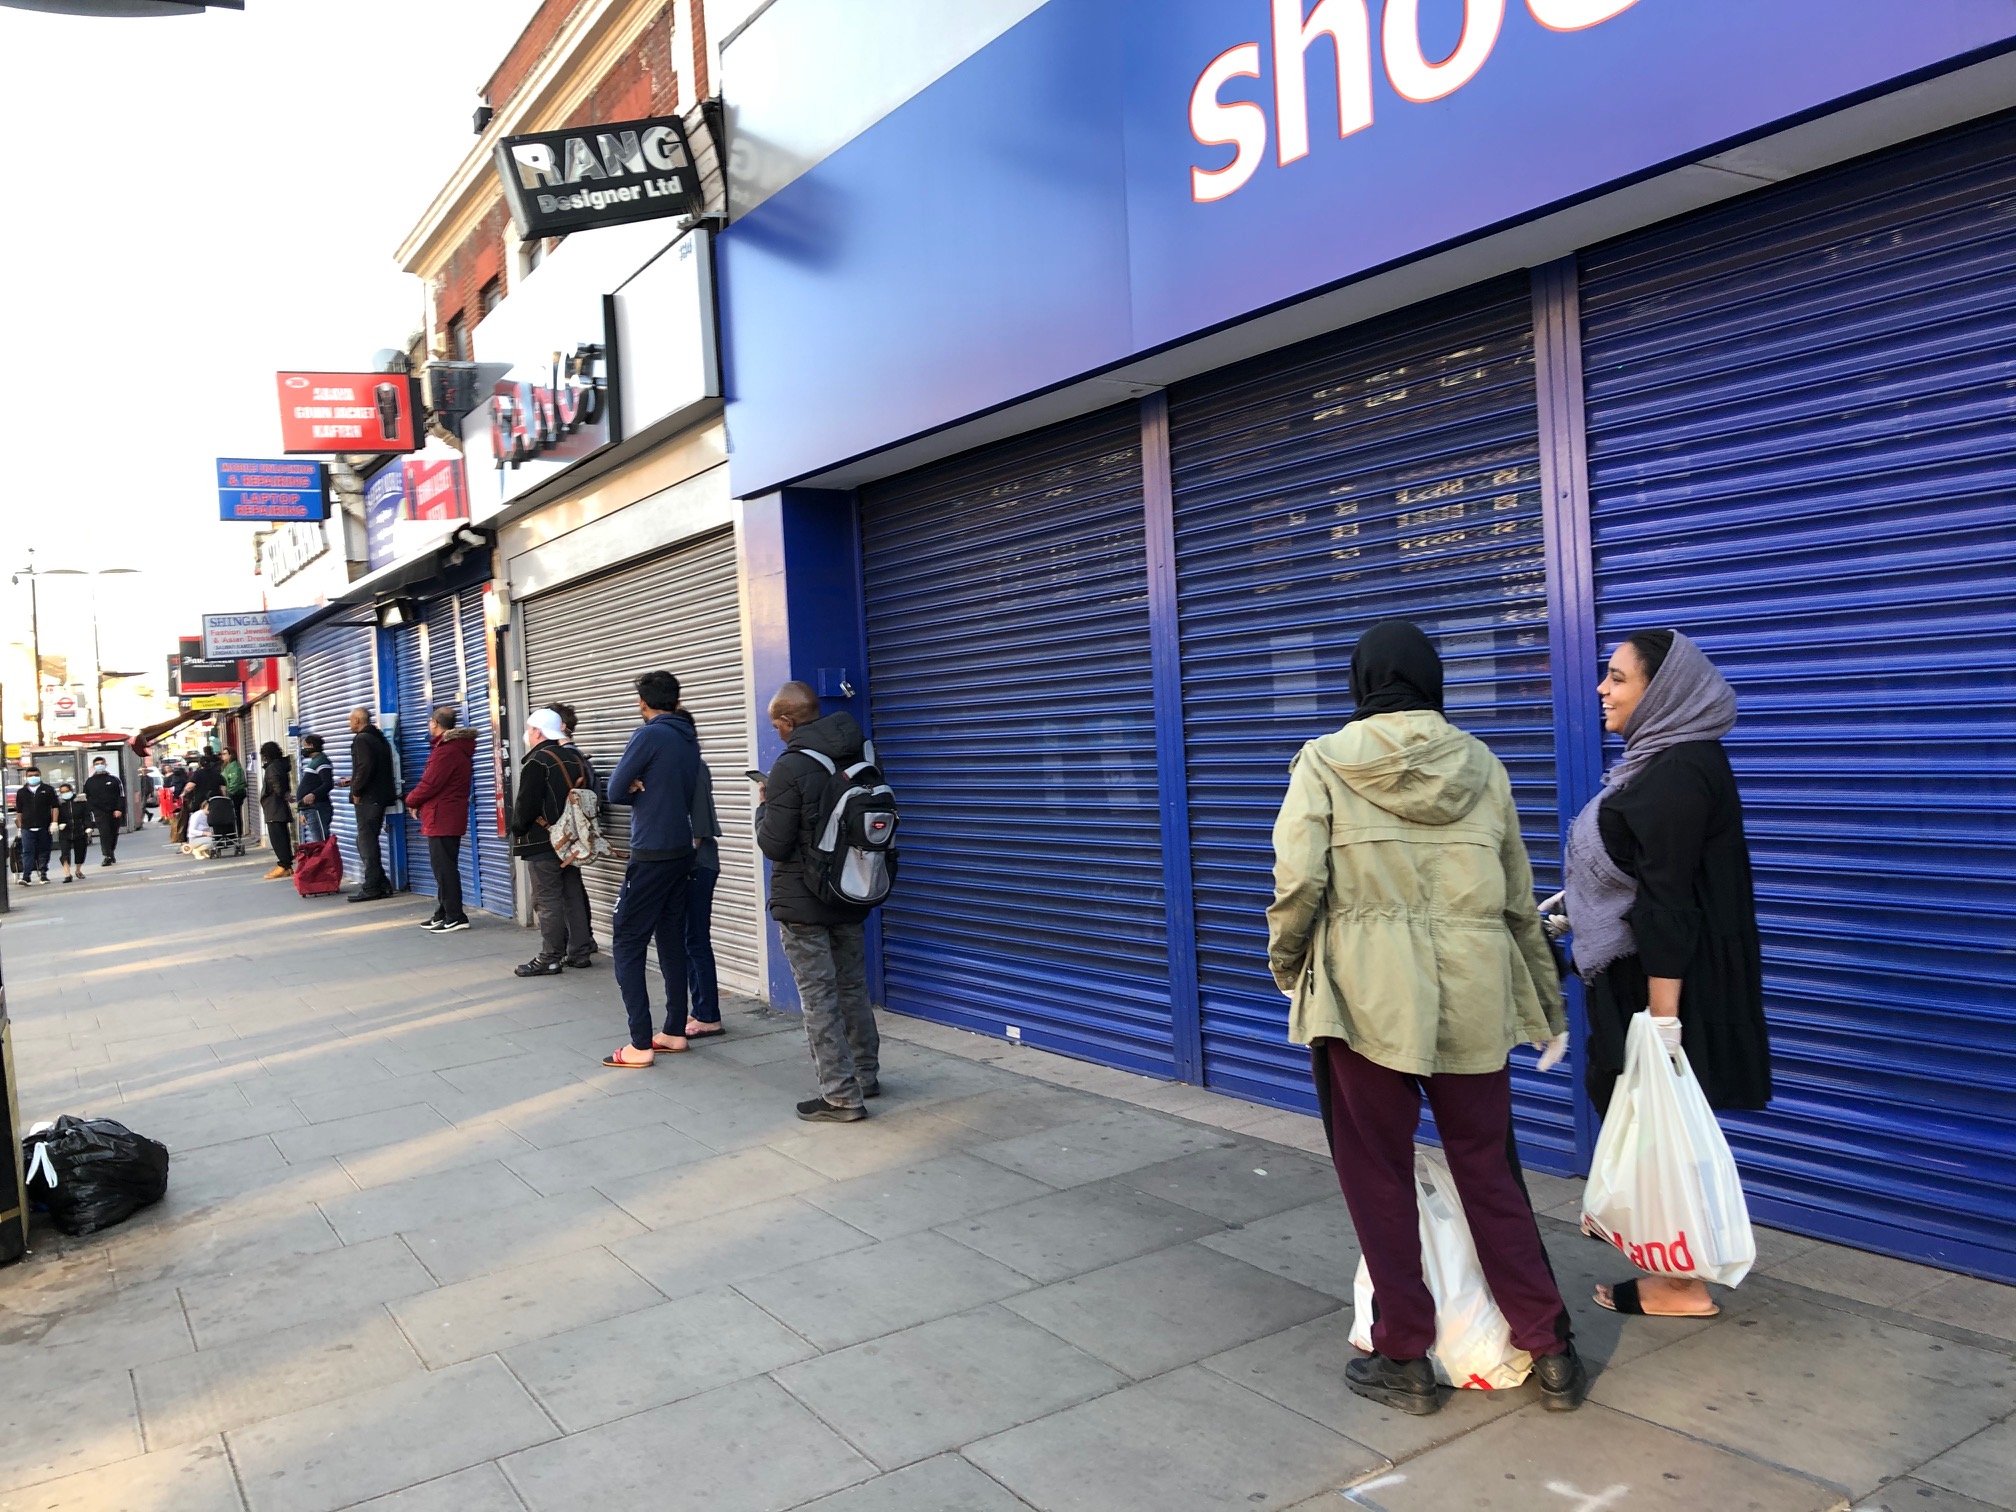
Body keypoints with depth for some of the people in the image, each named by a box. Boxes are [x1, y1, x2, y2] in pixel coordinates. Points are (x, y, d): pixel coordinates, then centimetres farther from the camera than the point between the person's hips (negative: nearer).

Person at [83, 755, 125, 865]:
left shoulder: (114, 780, 8)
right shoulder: (89, 782, 8)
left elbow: (121, 796, 4)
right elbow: (86, 799, 9)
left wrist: (119, 810, -7)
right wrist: (92, 810, -3)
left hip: (114, 812, 2)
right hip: (100, 813, -2)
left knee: (114, 834, 10)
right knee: (104, 833, -15)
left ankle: (111, 852, 29)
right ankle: (107, 856, -18)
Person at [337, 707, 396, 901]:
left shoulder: (362, 739, -12)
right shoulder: (379, 738, 17)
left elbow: (365, 767, -23)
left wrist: (356, 790, -13)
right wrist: (353, 781, 26)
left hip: (367, 798, -9)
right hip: (380, 796, 9)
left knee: (366, 842, -4)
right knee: (369, 841, 15)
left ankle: (372, 887, -3)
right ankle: (381, 885, 14)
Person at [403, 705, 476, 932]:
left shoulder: (446, 750, -18)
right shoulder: (457, 746, 15)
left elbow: (430, 783, -19)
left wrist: (412, 801, -1)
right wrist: (418, 800, 9)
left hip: (441, 817, -10)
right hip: (450, 817, 10)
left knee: (444, 868, -7)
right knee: (444, 867, 15)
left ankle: (455, 917, -5)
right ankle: (442, 914, 21)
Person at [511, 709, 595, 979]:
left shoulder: (536, 762, -14)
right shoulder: (574, 759, 11)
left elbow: (526, 804, -18)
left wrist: (517, 830, -2)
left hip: (541, 843, -8)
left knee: (547, 900, -5)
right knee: (572, 896, 12)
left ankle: (550, 958, -2)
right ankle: (578, 952, 17)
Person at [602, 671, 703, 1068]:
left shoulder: (649, 735, -11)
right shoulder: (689, 741, 10)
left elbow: (616, 792, -8)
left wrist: (638, 790, 9)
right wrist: (648, 791, 1)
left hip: (651, 856, -7)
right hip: (682, 852, 8)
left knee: (626, 944, -2)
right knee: (672, 940, 13)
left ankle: (640, 1044, -5)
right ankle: (675, 1032, 17)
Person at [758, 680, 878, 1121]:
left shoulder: (790, 769, -20)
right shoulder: (858, 757, 3)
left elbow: (773, 845, -17)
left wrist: (763, 805, 1)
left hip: (802, 903, -7)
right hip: (851, 897, 7)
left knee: (818, 997, 0)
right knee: (853, 988, 19)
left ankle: (841, 1096, 3)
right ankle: (866, 1076, 30)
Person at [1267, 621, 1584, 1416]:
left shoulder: (1325, 763, -2)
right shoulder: (1482, 767, 9)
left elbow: (1297, 882, -12)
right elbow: (1519, 899, 13)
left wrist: (1287, 967, 5)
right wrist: (1546, 1001, 22)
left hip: (1365, 994, -3)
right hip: (1471, 996, 4)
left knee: (1378, 1178, 9)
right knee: (1490, 1174, 15)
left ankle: (1404, 1359, 19)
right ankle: (1551, 1351, 22)